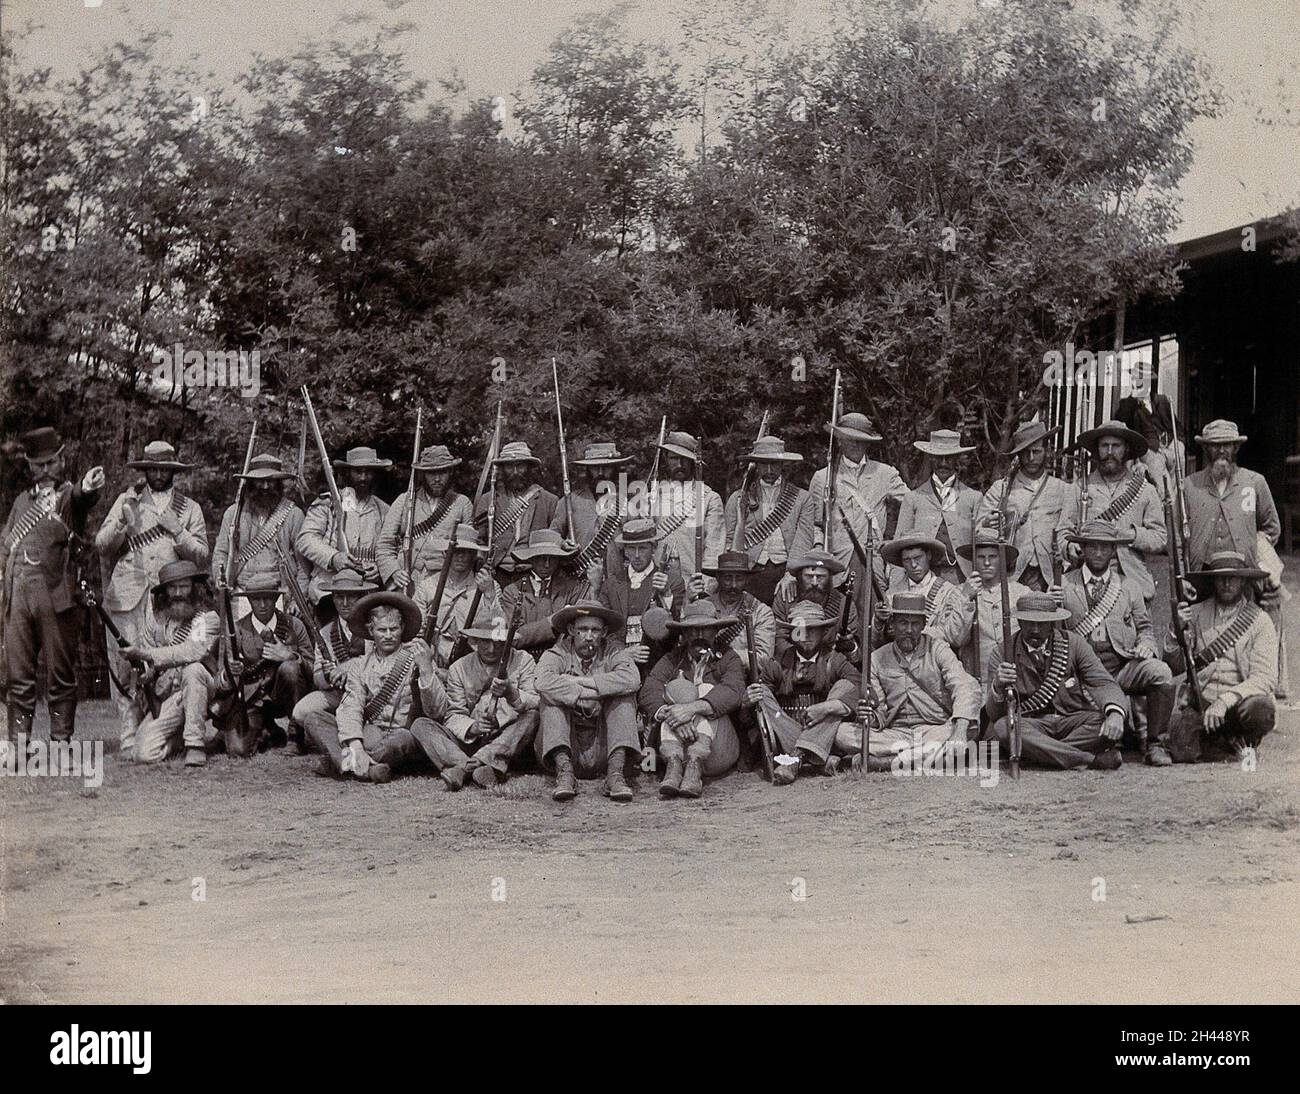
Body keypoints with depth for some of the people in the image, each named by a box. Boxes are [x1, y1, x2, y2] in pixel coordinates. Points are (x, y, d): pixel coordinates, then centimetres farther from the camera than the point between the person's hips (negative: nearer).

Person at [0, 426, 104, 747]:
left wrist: (87, 487, -47)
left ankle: (61, 740, 4)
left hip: (55, 597, -5)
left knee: (60, 673, -1)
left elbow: (79, 497, -24)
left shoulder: (69, 496, 2)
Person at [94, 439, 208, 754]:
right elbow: (101, 545, 11)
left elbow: (201, 556, 8)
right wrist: (121, 524, -7)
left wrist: (176, 530, -7)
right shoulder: (127, 500, 16)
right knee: (125, 667, -5)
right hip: (126, 597, 1)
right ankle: (129, 741, -3)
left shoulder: (189, 508, 15)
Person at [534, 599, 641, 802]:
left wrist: (579, 682, -18)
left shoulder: (614, 652, 4)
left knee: (624, 695, -16)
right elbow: (544, 682, -24)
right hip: (565, 746, -1)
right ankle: (564, 771, -34)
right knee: (551, 696, -19)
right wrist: (581, 695, -22)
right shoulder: (557, 654, 1)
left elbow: (631, 679, -20)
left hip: (602, 749, 1)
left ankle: (616, 772, -29)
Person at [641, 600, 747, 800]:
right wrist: (669, 715, -28)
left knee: (706, 690, -17)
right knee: (676, 688, -15)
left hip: (718, 753, -1)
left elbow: (733, 693, -14)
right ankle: (673, 763, -38)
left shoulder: (728, 658, 9)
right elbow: (648, 693, -6)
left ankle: (694, 764, -39)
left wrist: (693, 708, -29)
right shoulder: (672, 661, 13)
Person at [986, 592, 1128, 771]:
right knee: (1003, 727, -34)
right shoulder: (1001, 654, -3)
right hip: (1031, 725, 0)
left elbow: (1104, 684, -9)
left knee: (1110, 726, -28)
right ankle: (1094, 759, -31)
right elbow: (994, 715, -7)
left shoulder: (1073, 644, -1)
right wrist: (998, 687, -32)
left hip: (1073, 721, 0)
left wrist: (1115, 713, -33)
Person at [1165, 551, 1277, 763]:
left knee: (1261, 711, -35)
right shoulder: (1196, 614, 7)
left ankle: (1247, 741, 2)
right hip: (1199, 702, 1)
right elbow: (1175, 666, 4)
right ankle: (1230, 743, 8)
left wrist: (1226, 700, -23)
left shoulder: (1260, 623, 1)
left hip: (1239, 703, -1)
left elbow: (1265, 678, -9)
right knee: (1181, 752, -25)